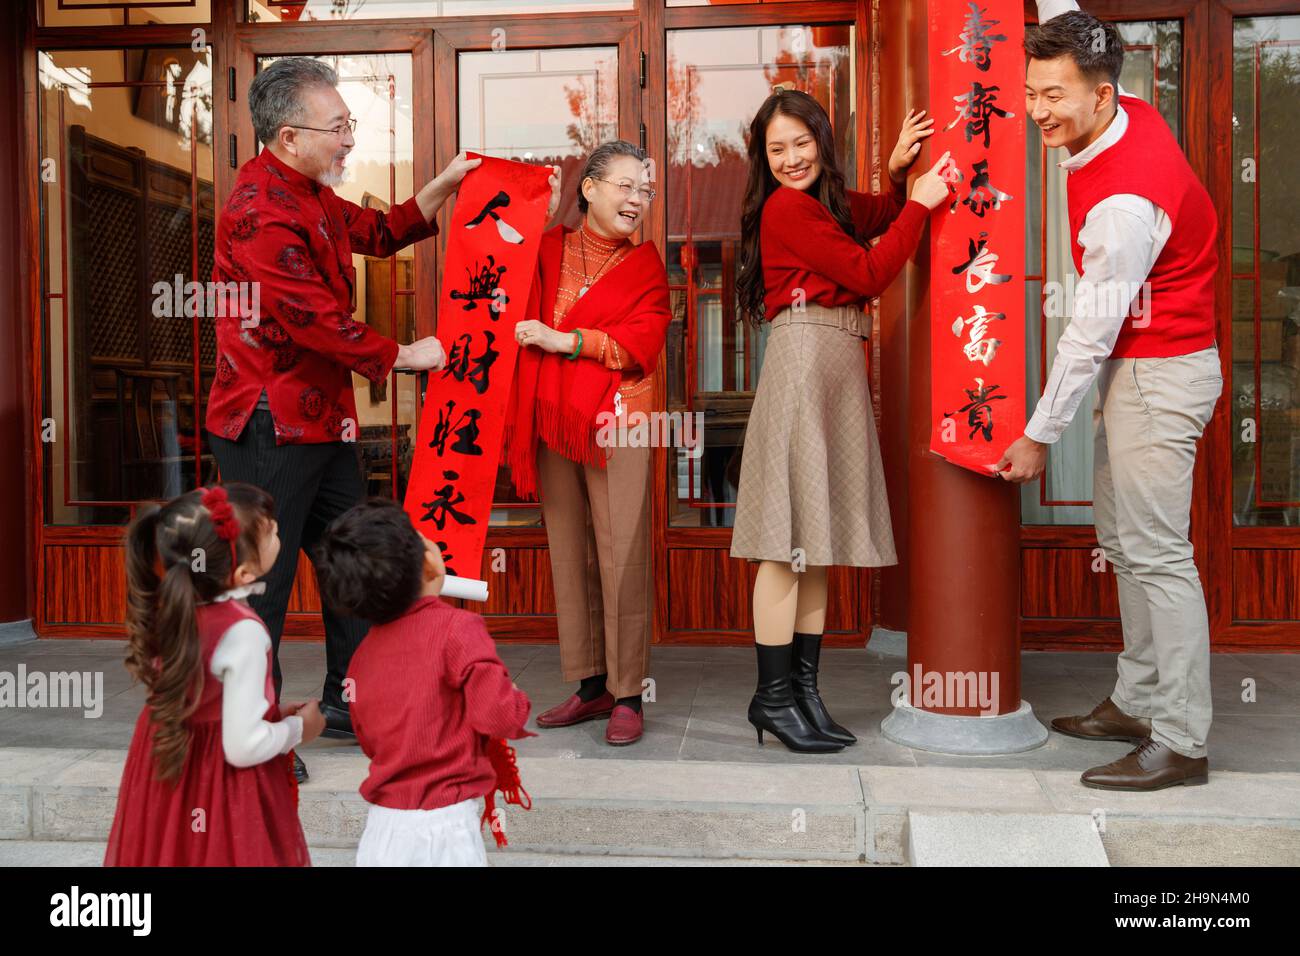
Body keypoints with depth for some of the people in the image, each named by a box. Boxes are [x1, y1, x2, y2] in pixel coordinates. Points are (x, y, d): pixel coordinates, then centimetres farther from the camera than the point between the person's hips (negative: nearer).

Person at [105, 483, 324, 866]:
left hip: (169, 764, 7)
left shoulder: (169, 604, -9)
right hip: (223, 790, -7)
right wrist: (299, 728, -9)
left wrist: (270, 712, 8)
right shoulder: (243, 633, -31)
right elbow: (244, 747, -26)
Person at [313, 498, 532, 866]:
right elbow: (498, 717, -21)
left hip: (383, 825, 6)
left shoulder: (362, 653, 3)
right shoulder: (457, 627, -18)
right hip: (445, 824, -6)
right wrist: (516, 701, -1)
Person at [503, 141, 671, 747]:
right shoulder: (550, 248, 13)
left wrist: (565, 340, -13)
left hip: (616, 423, -3)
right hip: (552, 422, 4)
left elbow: (643, 342, -8)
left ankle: (627, 695, 4)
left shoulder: (645, 263, 5)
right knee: (569, 556, 8)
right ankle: (590, 685, 19)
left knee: (621, 558, -6)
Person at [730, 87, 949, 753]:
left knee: (817, 538, 7)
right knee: (792, 536, -9)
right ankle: (774, 697, -2)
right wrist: (919, 202, -2)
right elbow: (869, 274, -8)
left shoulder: (827, 203, 22)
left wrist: (899, 170, 13)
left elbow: (884, 216, 32)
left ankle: (804, 687, 13)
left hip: (837, 368, 9)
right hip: (804, 357, -9)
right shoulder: (786, 206, -6)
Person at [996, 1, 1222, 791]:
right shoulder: (1129, 116, 2)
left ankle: (1182, 743, 2)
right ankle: (1138, 702, 26)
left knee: (1157, 554, -7)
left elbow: (1090, 333, -21)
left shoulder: (1125, 201, -26)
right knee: (1124, 541, 14)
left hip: (1160, 375, -10)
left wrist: (1038, 437, -14)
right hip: (1137, 368, 10)